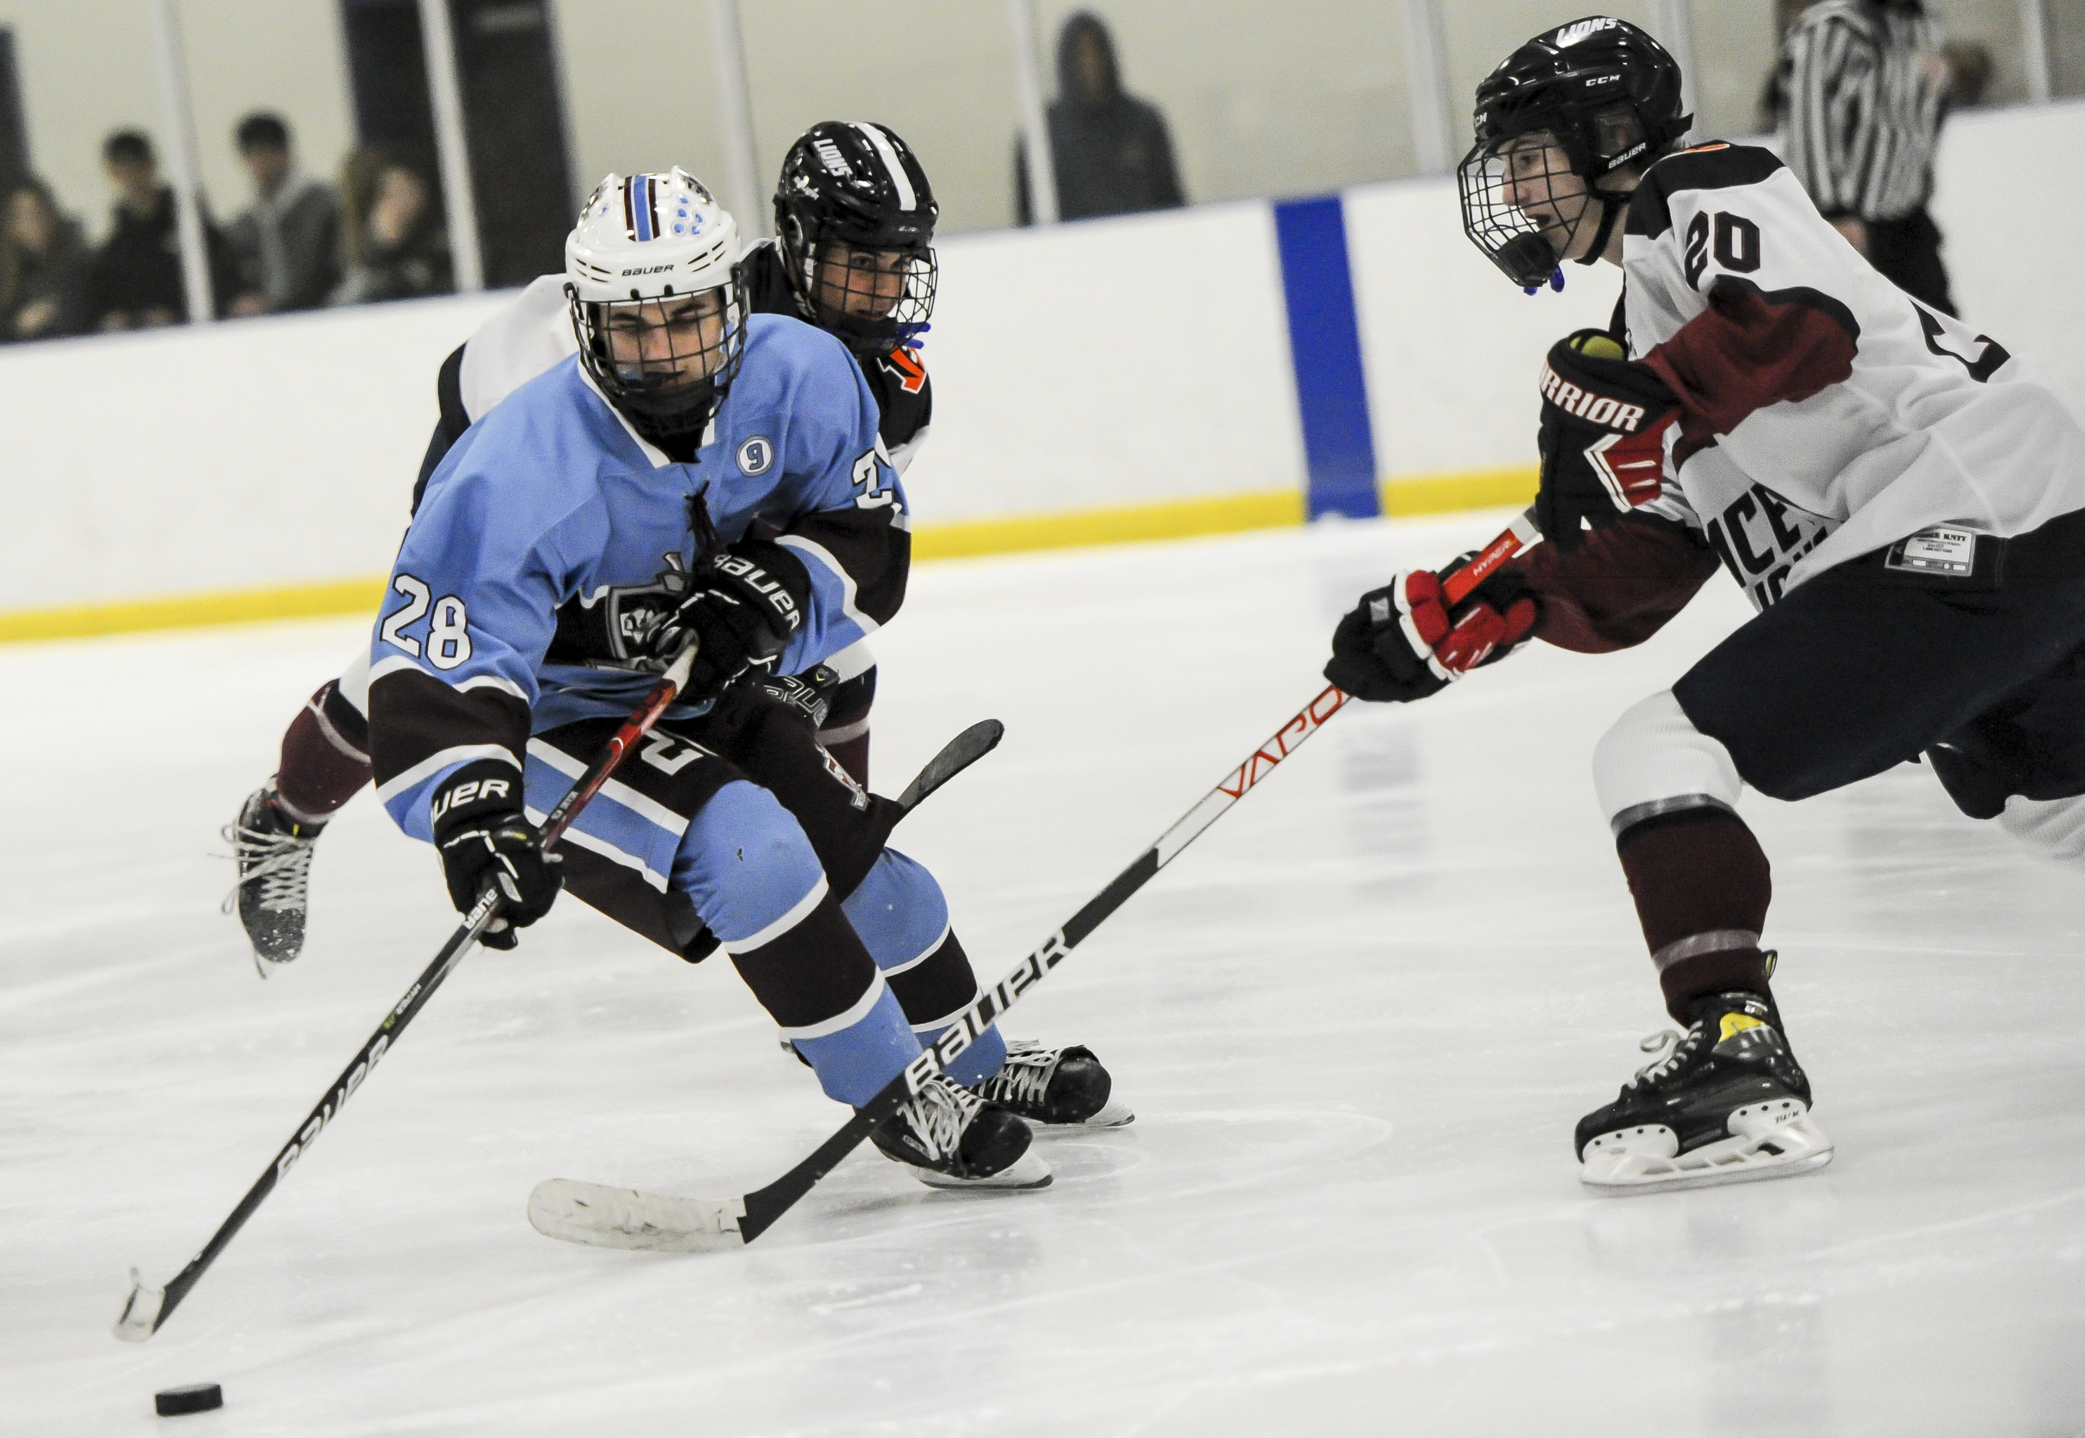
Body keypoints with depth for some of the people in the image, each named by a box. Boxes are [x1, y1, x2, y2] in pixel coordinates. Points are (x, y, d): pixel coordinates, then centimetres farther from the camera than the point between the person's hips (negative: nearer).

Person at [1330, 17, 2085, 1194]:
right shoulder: (1653, 311, 24)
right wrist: (1465, 619, 8)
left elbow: (1807, 317, -25)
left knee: (1662, 754, -13)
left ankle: (1738, 1059, -20)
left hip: (1961, 522, -11)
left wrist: (1637, 411, -25)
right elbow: (1626, 587, 17)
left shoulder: (1708, 189, -3)